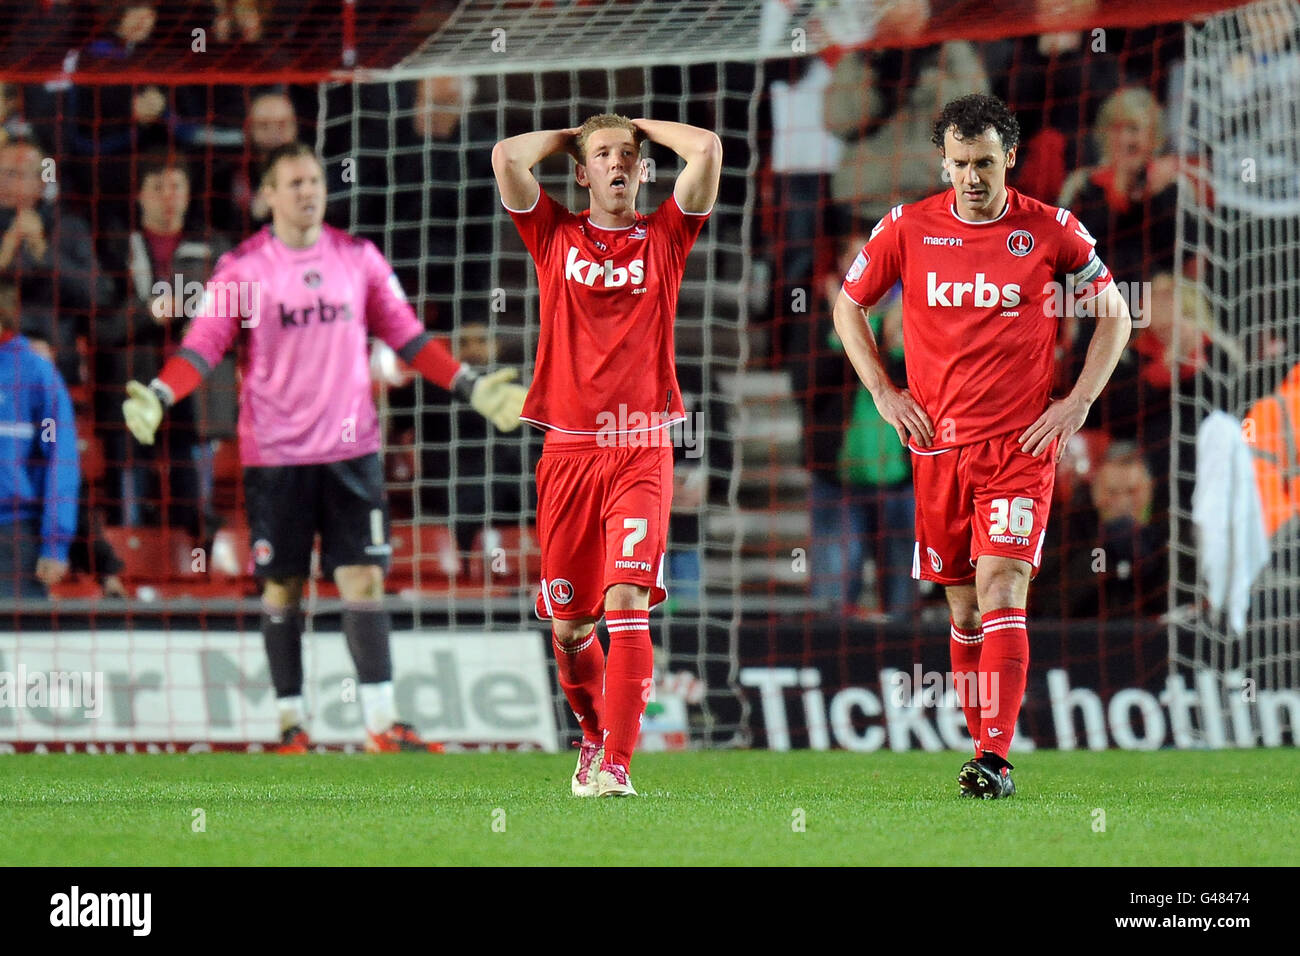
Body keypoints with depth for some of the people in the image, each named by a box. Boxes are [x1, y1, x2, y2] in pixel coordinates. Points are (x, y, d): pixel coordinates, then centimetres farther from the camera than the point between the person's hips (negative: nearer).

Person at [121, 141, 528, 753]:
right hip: (274, 451, -2)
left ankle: (381, 723, -5)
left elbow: (407, 336, 13)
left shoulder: (359, 259, 6)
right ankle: (290, 719, 14)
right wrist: (157, 397, -21)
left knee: (363, 577, -4)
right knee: (281, 584, 4)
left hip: (350, 446, 2)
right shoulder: (243, 268, -2)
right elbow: (203, 345, -5)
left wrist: (471, 387, 9)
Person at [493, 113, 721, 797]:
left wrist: (640, 126, 12)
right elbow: (507, 156, -3)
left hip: (641, 451, -1)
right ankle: (594, 735, 33)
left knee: (627, 601, -16)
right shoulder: (556, 236, 9)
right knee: (568, 623, 7)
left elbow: (707, 149, -3)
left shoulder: (664, 237, 8)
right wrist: (572, 136, 12)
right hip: (568, 450, 2)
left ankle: (615, 765, -18)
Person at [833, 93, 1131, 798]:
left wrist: (1077, 402, 1)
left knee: (1001, 590, -16)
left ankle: (995, 758, -21)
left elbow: (1113, 314, 10)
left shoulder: (1052, 231, -1)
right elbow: (848, 305, 17)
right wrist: (884, 393, 7)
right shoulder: (907, 229, 3)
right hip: (938, 447, 3)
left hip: (1023, 446, -3)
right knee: (965, 611, 8)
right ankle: (986, 751, 17)